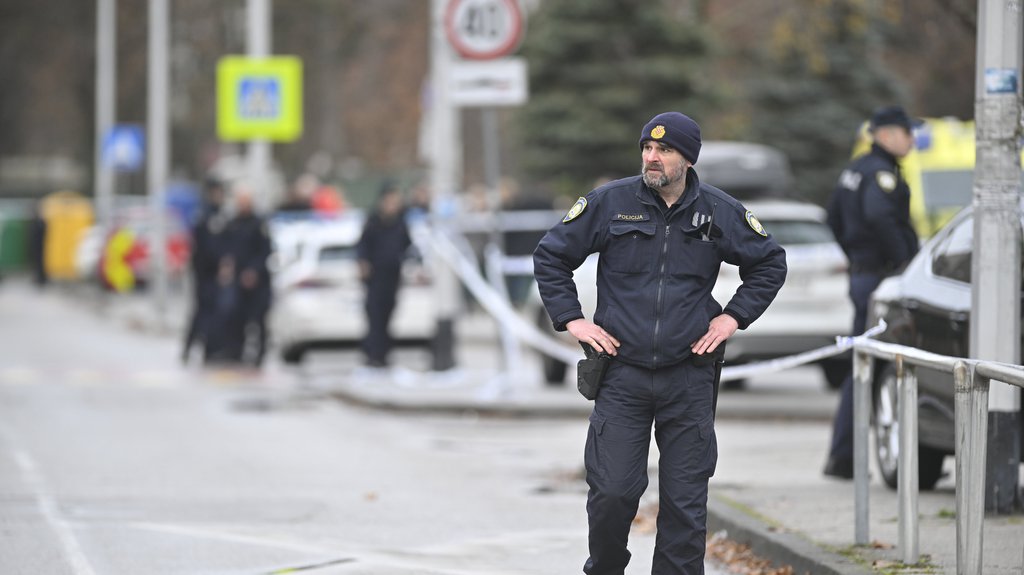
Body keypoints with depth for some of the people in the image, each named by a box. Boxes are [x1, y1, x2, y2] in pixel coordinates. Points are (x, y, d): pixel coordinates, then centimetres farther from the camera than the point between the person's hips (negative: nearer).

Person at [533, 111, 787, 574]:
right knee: (612, 491, -6)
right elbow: (550, 256, 8)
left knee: (685, 500, 1)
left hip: (688, 377, 1)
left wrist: (734, 316, 7)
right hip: (622, 374, -1)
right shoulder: (608, 203, -2)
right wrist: (571, 319, 1)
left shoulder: (720, 213, 3)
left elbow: (770, 264, 18)